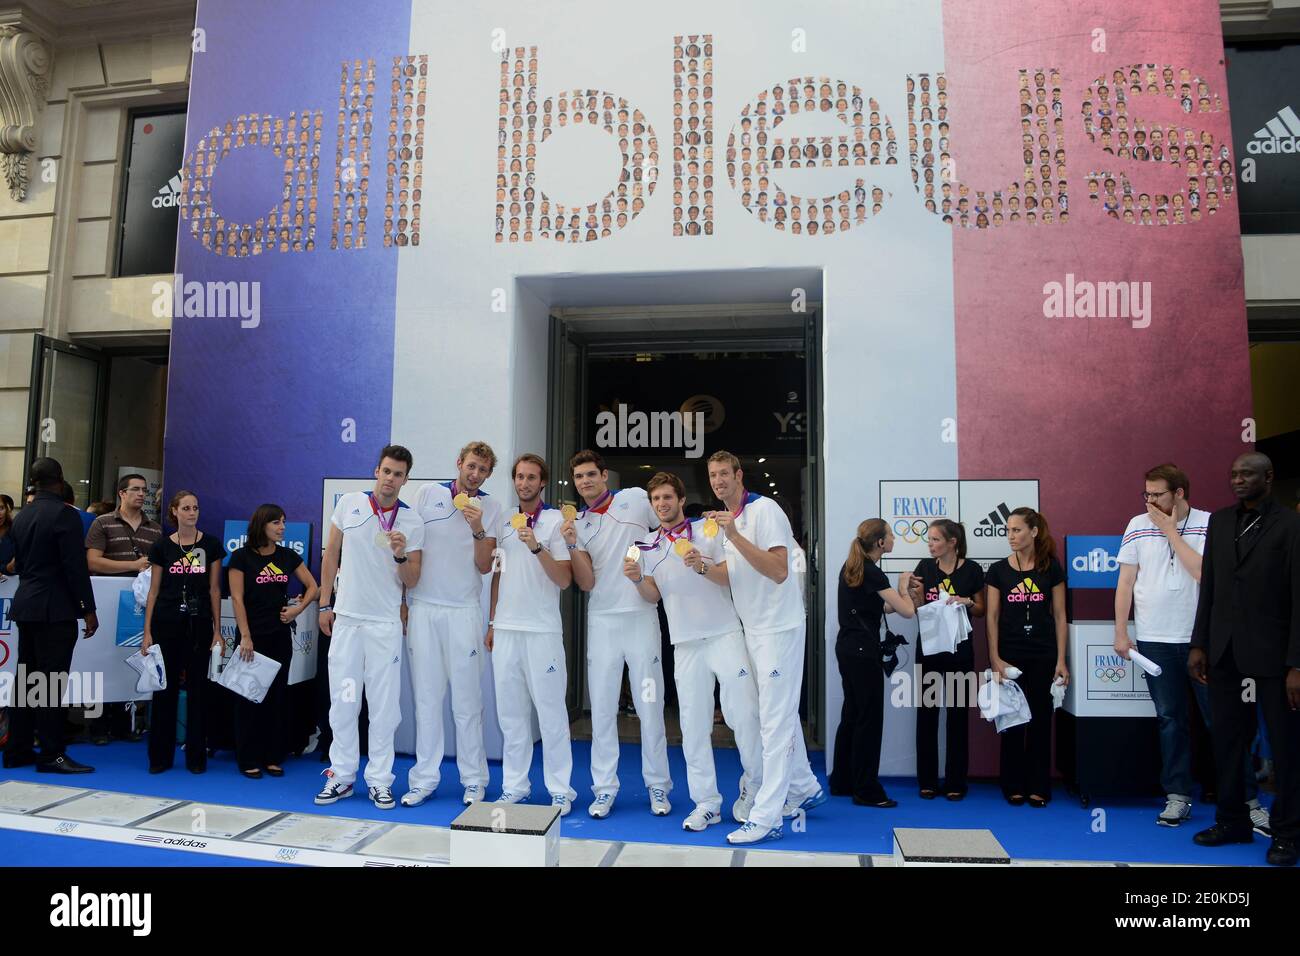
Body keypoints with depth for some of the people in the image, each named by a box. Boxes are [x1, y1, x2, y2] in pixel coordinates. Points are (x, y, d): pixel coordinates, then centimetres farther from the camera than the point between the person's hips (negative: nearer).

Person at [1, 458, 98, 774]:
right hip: (55, 609, -8)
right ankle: (51, 754, -1)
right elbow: (76, 566, -16)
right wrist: (89, 609, -12)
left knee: (26, 679, 12)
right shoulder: (63, 514, -14)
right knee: (51, 682, -5)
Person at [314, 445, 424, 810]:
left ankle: (379, 780, 13)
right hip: (345, 618, 1)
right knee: (343, 701, 6)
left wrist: (401, 556, -20)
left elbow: (412, 581, 0)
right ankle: (341, 775, 19)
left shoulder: (412, 522, -1)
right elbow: (331, 554, 9)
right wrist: (324, 604, 6)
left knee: (384, 704, 3)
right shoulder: (350, 503, 2)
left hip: (386, 623, -1)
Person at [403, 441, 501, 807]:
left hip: (463, 612, -1)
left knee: (467, 699, 1)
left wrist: (478, 529, -17)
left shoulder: (490, 507, 4)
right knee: (426, 697, 5)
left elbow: (484, 566, -1)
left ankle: (474, 780, 11)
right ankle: (424, 779, 14)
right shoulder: (428, 494, 6)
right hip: (423, 608, 1)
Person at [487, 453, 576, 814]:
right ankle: (514, 786, 19)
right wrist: (492, 623, 15)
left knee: (551, 710, -1)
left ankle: (560, 790, 8)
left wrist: (537, 547, -20)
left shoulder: (555, 521, -2)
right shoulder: (504, 522, 13)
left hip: (543, 631, -5)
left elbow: (565, 580, -7)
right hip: (505, 629, 5)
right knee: (510, 711, 9)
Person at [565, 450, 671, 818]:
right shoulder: (577, 525, 6)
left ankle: (658, 786, 17)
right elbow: (586, 583, -2)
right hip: (602, 622, 2)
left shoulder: (636, 498, 1)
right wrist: (571, 545, -15)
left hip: (641, 617, -2)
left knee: (650, 706, 4)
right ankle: (604, 788, 16)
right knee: (602, 708, 5)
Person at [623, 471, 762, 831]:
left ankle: (754, 788, 17)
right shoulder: (649, 547, 12)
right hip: (685, 643, 3)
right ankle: (706, 803, 13)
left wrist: (702, 566, -20)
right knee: (694, 725, 3)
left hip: (724, 635, -3)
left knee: (744, 715, -5)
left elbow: (731, 578, -2)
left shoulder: (708, 530, 2)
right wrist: (637, 579, -11)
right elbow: (653, 596, 8)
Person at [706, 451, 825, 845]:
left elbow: (779, 571, -24)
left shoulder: (763, 510, -14)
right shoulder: (726, 519, 13)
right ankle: (805, 789, 32)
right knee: (783, 714, 17)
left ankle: (765, 817, -2)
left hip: (779, 628, -9)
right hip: (753, 629, 9)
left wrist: (734, 536, -29)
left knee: (776, 719, -5)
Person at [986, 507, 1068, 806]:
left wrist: (1061, 660, -2)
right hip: (1009, 656, 0)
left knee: (1040, 720, 6)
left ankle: (1038, 787, 16)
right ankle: (1013, 786, 16)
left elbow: (1060, 615, 2)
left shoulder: (1051, 568, 0)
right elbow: (992, 616, 1)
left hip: (1043, 657, 0)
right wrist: (994, 658, -6)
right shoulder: (998, 570, 1)